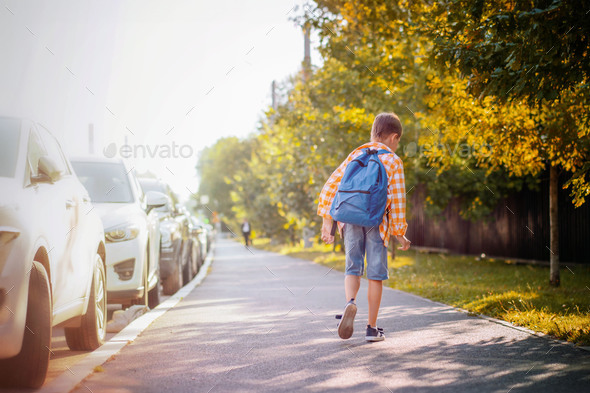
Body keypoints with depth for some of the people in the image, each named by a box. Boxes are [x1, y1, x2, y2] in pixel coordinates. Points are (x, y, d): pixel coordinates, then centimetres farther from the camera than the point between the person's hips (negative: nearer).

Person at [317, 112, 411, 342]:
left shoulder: (355, 155, 12)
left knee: (353, 268, 11)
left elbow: (330, 187, 7)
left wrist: (327, 221, 10)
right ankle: (372, 328, 9)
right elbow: (397, 200, -3)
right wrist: (399, 233, 3)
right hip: (377, 222, -3)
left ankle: (350, 303, -19)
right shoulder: (393, 162, 2)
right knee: (376, 274, 5)